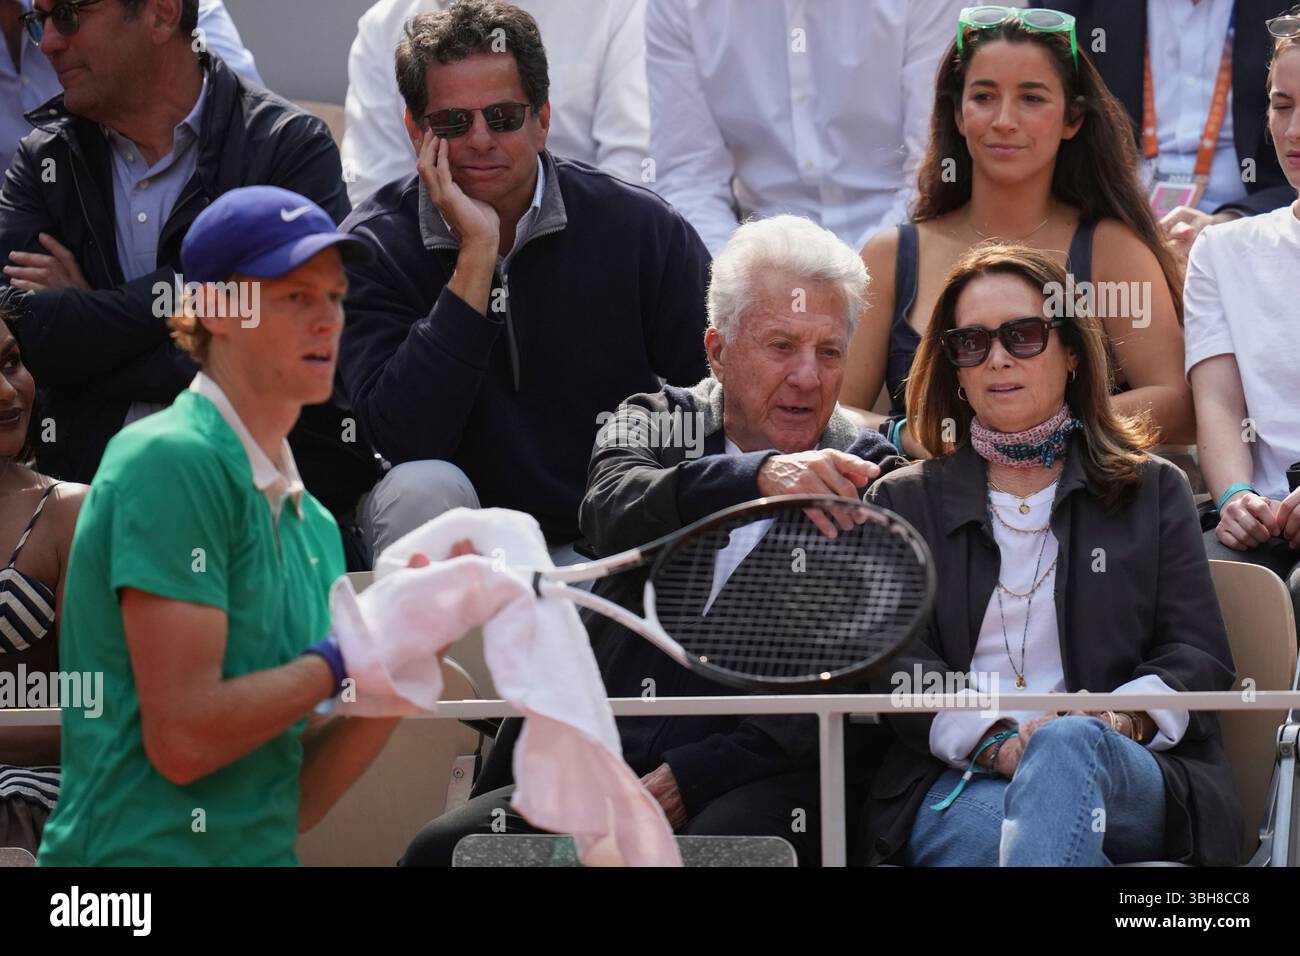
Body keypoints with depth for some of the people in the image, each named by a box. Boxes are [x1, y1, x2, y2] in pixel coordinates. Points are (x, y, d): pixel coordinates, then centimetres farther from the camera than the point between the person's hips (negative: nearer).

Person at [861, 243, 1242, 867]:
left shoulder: (1155, 492, 22)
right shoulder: (903, 502, 21)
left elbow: (1200, 656, 11)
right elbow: (897, 664, 6)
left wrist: (1122, 718, -13)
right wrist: (993, 740, -15)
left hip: (1134, 777, 0)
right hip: (957, 784, 0)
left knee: (1069, 743, -40)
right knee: (995, 828, -41)